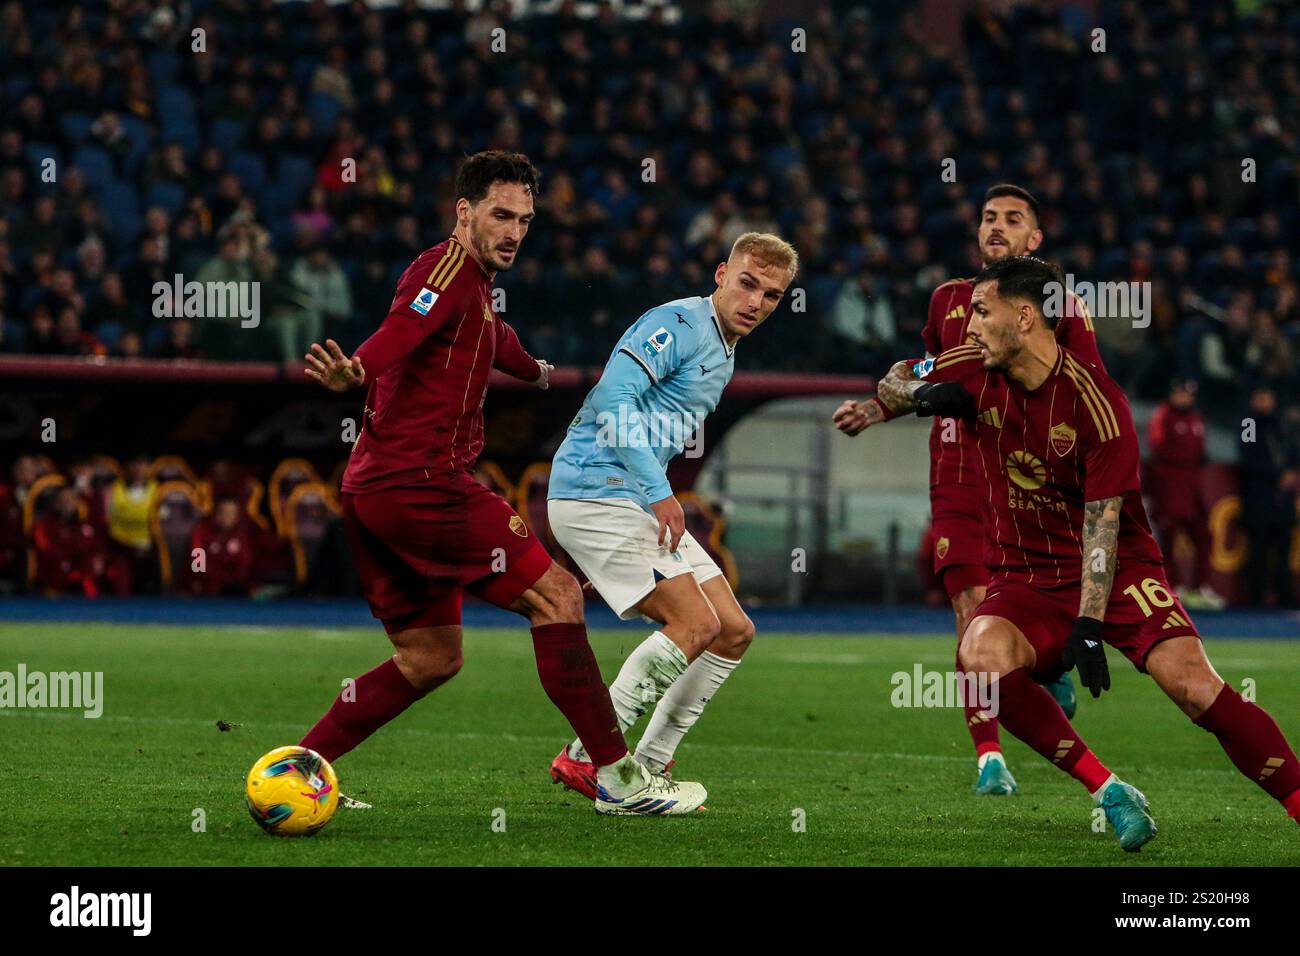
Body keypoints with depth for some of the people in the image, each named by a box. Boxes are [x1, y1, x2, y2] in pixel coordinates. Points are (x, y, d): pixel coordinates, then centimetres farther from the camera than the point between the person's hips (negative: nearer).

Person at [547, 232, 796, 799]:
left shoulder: (724, 357, 19)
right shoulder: (679, 324, -12)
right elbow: (613, 397, -24)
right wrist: (658, 492, -27)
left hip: (641, 503, 10)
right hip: (594, 493, -10)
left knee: (734, 632, 5)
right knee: (696, 623, -19)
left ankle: (647, 768, 9)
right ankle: (584, 760, -13)